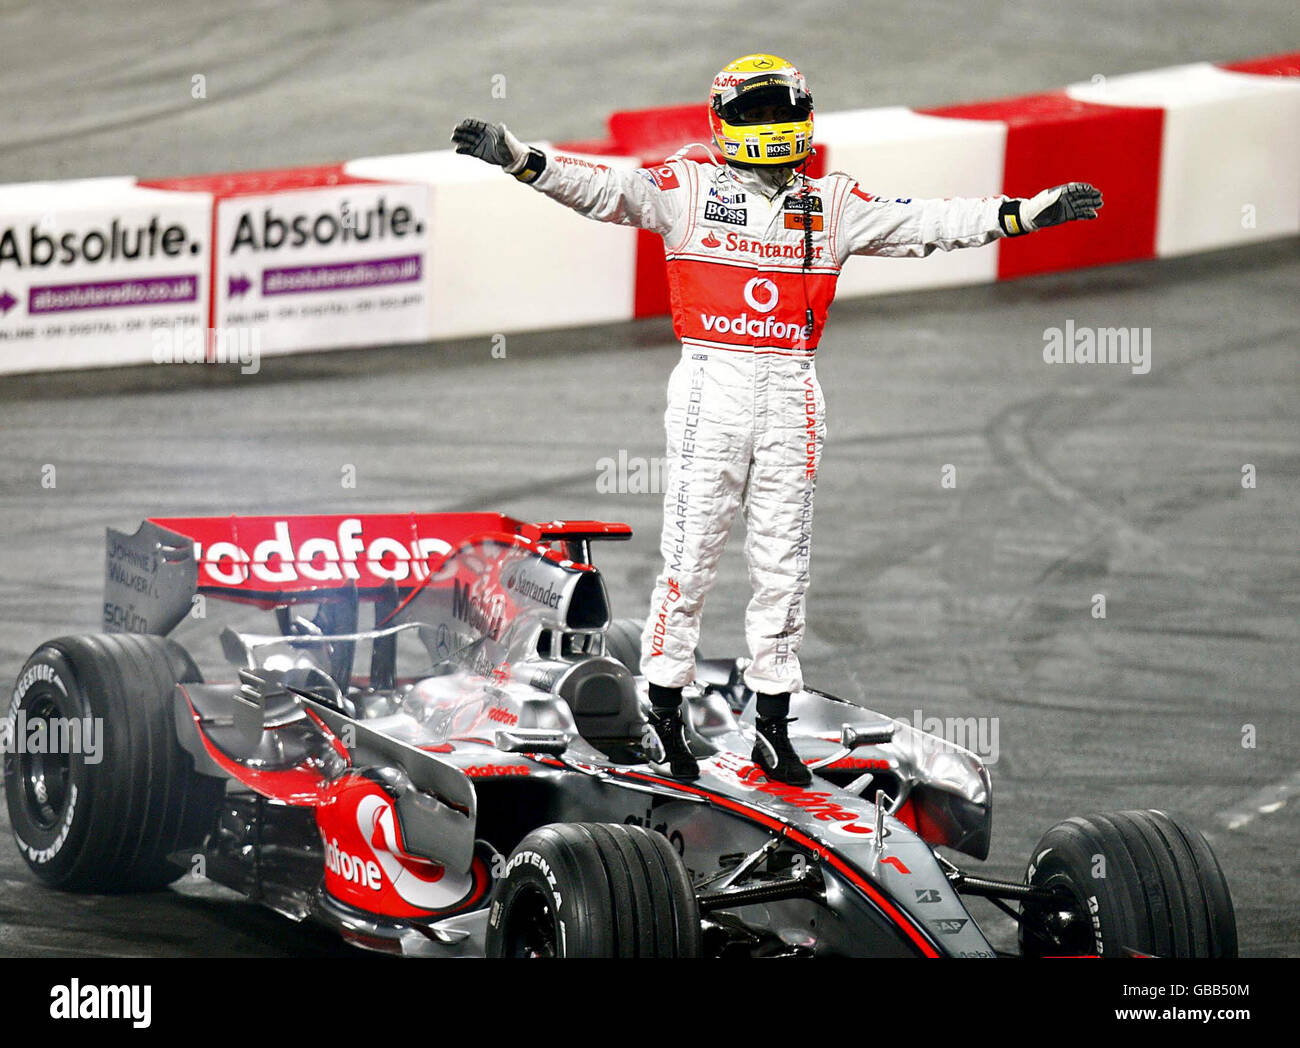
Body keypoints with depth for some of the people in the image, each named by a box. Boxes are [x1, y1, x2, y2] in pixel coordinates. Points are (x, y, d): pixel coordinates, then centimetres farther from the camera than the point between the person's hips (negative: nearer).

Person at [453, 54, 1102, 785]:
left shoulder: (833, 203, 10)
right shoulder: (691, 188, 3)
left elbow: (927, 224, 10)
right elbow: (608, 189, -7)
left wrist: (1024, 214, 5)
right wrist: (521, 159, -21)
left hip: (793, 395, 3)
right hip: (712, 387, -3)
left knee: (785, 565, 7)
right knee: (691, 554, -3)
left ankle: (772, 727, 16)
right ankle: (665, 712, 8)